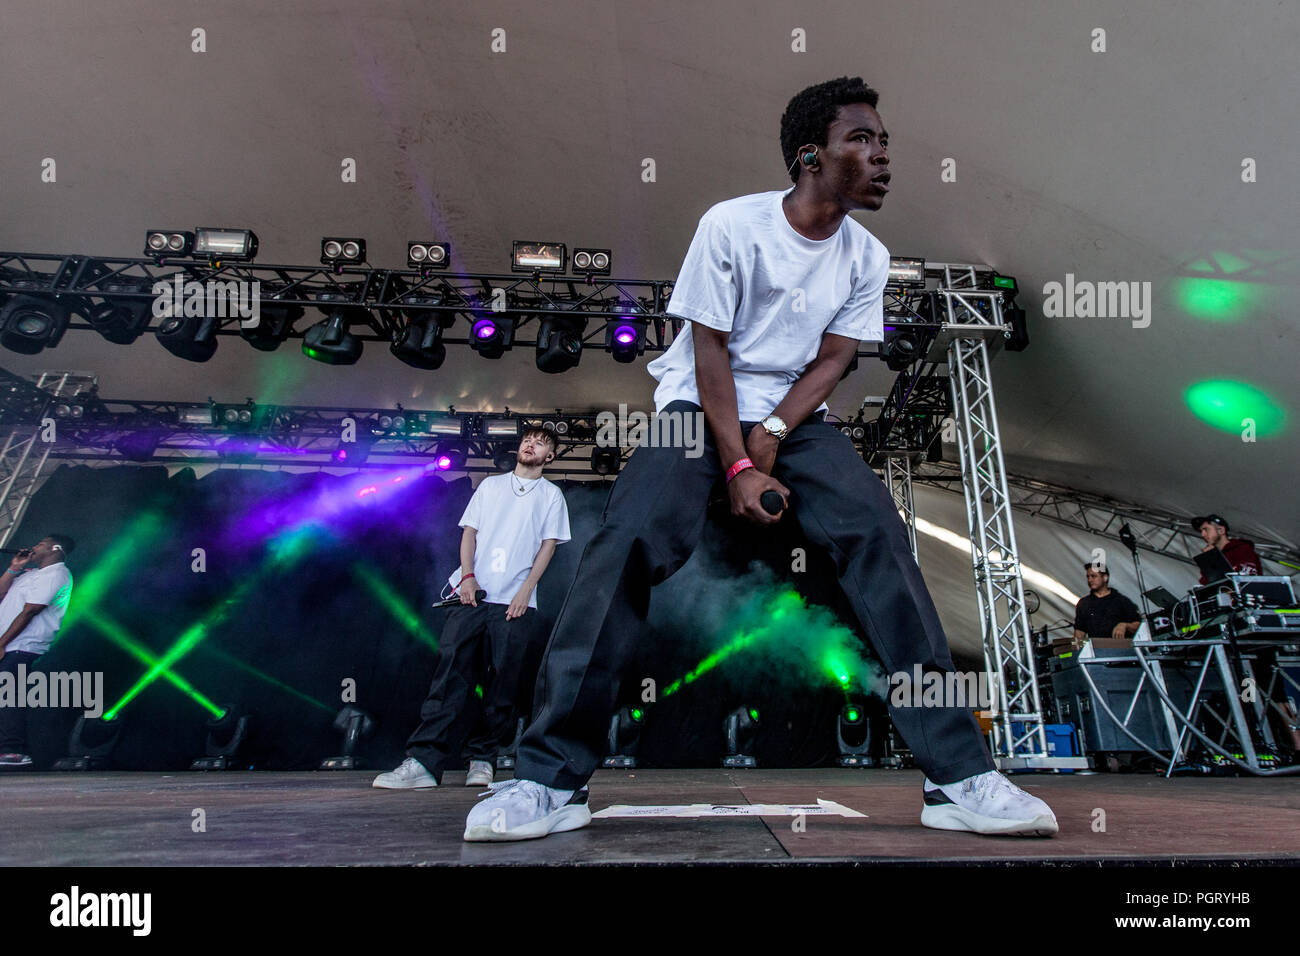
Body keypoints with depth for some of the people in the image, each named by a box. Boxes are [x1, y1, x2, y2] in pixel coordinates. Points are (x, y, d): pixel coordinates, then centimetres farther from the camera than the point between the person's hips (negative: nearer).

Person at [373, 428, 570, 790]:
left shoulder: (551, 495, 14)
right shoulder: (490, 485, 20)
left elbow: (548, 545, 6)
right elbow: (469, 531, 15)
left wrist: (525, 591, -6)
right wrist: (468, 575, -2)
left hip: (516, 602, -1)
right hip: (472, 595, 1)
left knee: (504, 685, -4)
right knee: (452, 675, -9)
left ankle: (483, 759, 8)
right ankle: (423, 762, -13)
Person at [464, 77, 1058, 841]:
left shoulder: (867, 256, 5)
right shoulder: (732, 224, -9)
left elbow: (831, 360, 1)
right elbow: (710, 352, -11)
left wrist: (772, 434, -16)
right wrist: (738, 466, -18)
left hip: (795, 419, 4)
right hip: (699, 407, -3)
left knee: (879, 533, -20)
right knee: (630, 540, -27)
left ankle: (959, 775, -14)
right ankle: (551, 780, -19)